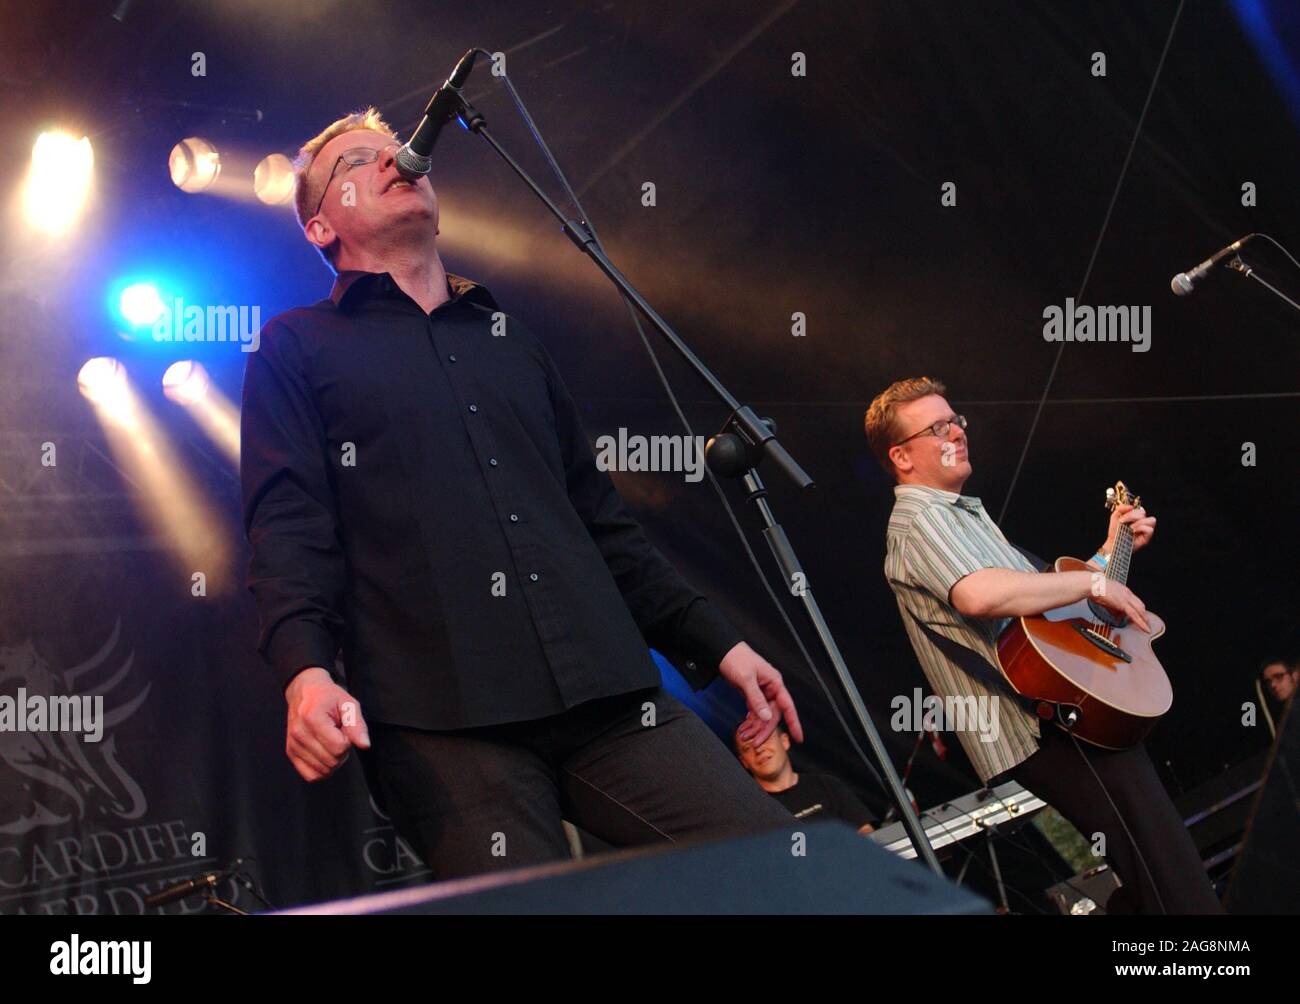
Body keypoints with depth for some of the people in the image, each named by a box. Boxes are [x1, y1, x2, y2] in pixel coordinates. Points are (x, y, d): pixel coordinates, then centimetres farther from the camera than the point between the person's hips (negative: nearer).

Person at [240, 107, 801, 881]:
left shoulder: (513, 341, 28)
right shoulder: (298, 348, 14)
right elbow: (288, 524, 1)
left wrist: (715, 642, 20)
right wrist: (306, 668, -18)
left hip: (607, 694, 4)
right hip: (441, 714, -4)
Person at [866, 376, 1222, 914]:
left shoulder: (965, 513, 26)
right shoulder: (919, 521, -7)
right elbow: (979, 595, -27)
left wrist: (1111, 549, 25)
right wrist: (1094, 582, -18)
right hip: (1033, 735, -10)